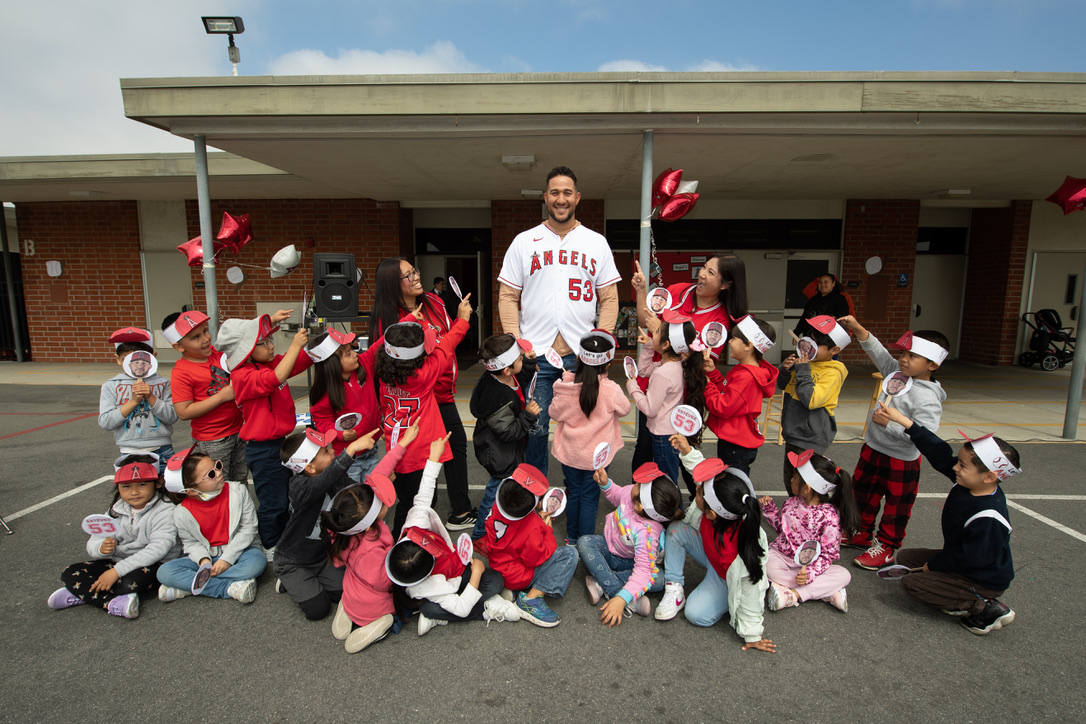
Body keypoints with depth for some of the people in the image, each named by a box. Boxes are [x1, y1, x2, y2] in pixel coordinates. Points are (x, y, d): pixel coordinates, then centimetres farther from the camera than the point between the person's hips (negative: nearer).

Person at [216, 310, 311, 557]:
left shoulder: (272, 362, 3)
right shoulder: (242, 376, -21)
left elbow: (304, 360, 9)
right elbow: (273, 378, -39)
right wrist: (294, 345, -34)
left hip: (281, 442, 9)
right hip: (263, 450, -8)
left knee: (286, 498, 22)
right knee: (273, 502, 5)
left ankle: (284, 542, 40)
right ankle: (271, 549, 24)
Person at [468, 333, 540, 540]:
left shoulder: (507, 377, -10)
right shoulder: (498, 399, -37)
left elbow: (522, 382, 14)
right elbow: (508, 431, -28)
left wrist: (529, 362, -1)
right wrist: (528, 415, -29)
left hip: (507, 451, 10)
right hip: (499, 456, -10)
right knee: (499, 489, 8)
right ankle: (480, 536, 30)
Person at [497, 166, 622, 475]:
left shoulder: (597, 243, 10)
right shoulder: (523, 242, 8)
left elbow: (609, 298, 9)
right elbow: (508, 297, 5)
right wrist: (516, 343, -7)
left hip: (581, 356, 1)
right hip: (535, 355, 0)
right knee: (534, 430, 5)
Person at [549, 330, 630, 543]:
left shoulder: (565, 388, -19)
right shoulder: (611, 391, -23)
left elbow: (555, 413, -2)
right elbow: (624, 410, -3)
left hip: (569, 453, 2)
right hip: (597, 455, -2)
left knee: (573, 493, 21)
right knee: (589, 499, 14)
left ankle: (572, 536, 39)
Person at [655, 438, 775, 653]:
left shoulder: (737, 551, -47)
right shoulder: (717, 507, -33)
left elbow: (748, 592, -32)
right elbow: (704, 470, -13)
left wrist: (752, 635, -20)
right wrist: (687, 450, -24)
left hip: (727, 579, -6)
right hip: (711, 555, 6)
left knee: (697, 614, -18)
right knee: (676, 529, -14)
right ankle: (674, 589, -1)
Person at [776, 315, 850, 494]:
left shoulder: (832, 373, -17)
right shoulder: (807, 362, 5)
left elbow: (811, 400, -27)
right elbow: (782, 385, 14)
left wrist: (802, 372, -25)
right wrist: (785, 369, -6)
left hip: (810, 439, -8)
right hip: (793, 432, 8)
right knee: (790, 481, 21)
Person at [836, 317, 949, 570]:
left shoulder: (928, 399, -25)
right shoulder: (896, 372, -3)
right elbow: (877, 351, 4)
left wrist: (889, 423, -37)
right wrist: (857, 328, -7)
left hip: (901, 461, -8)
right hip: (873, 449, 8)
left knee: (896, 506, 12)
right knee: (862, 492, 22)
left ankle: (885, 547, 29)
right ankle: (861, 534, 41)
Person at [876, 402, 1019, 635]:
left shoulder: (988, 518, -34)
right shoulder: (968, 484, -11)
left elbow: (969, 556, -27)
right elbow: (941, 454, -7)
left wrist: (933, 565, -12)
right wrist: (905, 422, -11)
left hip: (983, 580, -9)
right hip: (961, 561, 9)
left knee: (911, 583, -17)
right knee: (905, 557, 10)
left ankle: (983, 609, -8)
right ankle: (968, 599, 4)